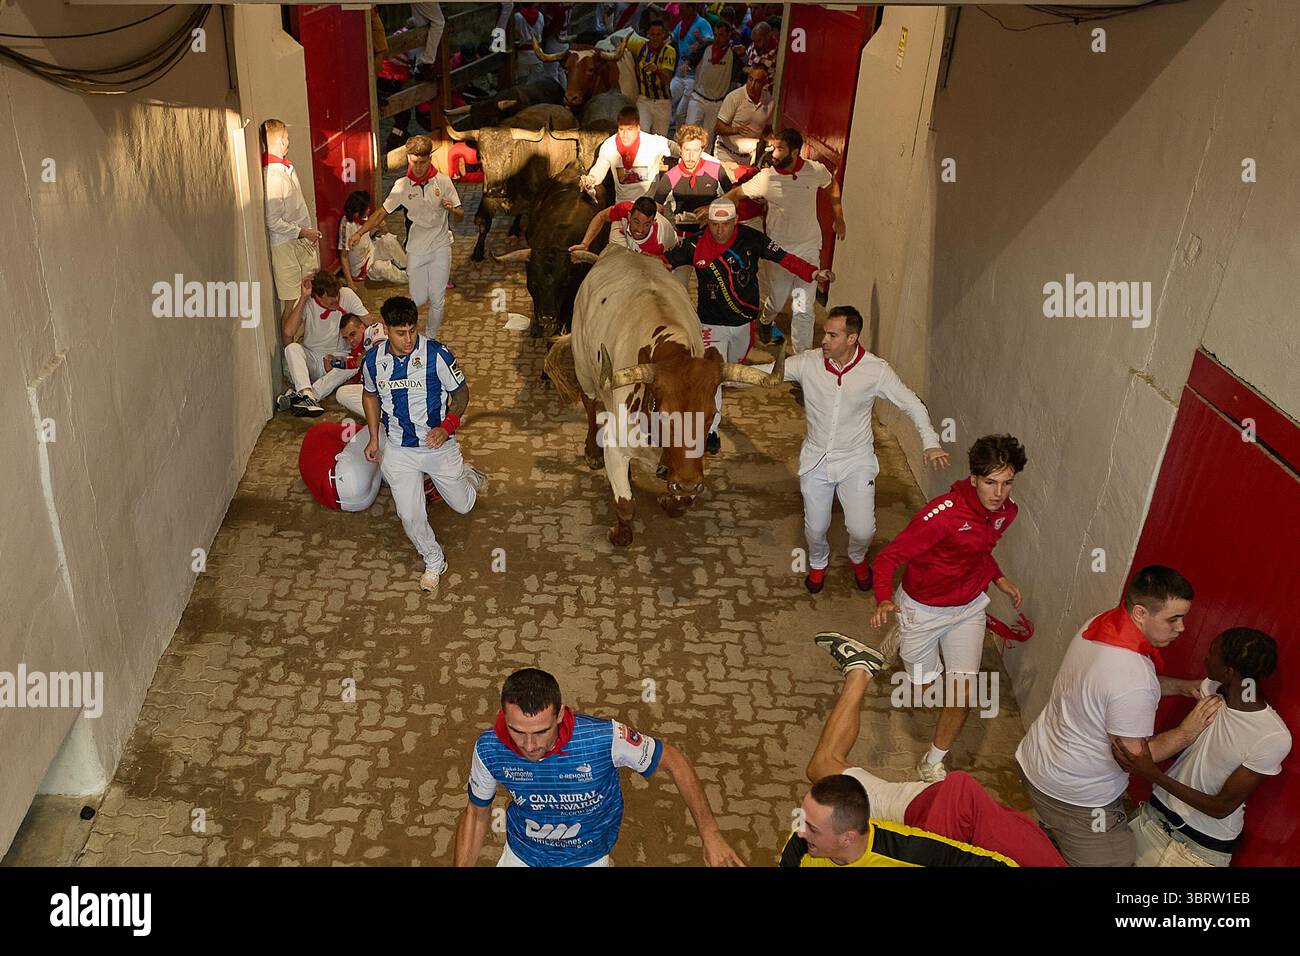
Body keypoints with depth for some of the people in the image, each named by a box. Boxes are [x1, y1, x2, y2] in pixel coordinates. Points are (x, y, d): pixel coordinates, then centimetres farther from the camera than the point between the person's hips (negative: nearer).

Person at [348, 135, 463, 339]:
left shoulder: (443, 181, -5)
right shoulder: (402, 185, -3)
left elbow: (460, 216, 0)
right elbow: (381, 212, -2)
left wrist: (452, 209, -24)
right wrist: (359, 233, -13)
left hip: (440, 248, 0)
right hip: (415, 249, 0)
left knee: (437, 300, 4)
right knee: (418, 299, 4)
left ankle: (431, 339, 24)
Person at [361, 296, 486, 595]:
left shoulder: (436, 354, -19)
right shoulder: (374, 359, -8)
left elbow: (461, 392, -8)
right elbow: (370, 395, 12)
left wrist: (447, 427, -23)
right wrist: (374, 438, 10)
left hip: (439, 444, -1)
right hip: (399, 450, 2)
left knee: (463, 505, 14)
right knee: (410, 516, -3)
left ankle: (469, 476, 50)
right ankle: (434, 561, 24)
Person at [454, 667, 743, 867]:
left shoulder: (604, 738, -34)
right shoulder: (489, 749, -26)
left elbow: (673, 760, -19)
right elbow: (477, 812, -5)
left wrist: (711, 836, -19)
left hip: (585, 860, -2)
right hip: (520, 855, 2)